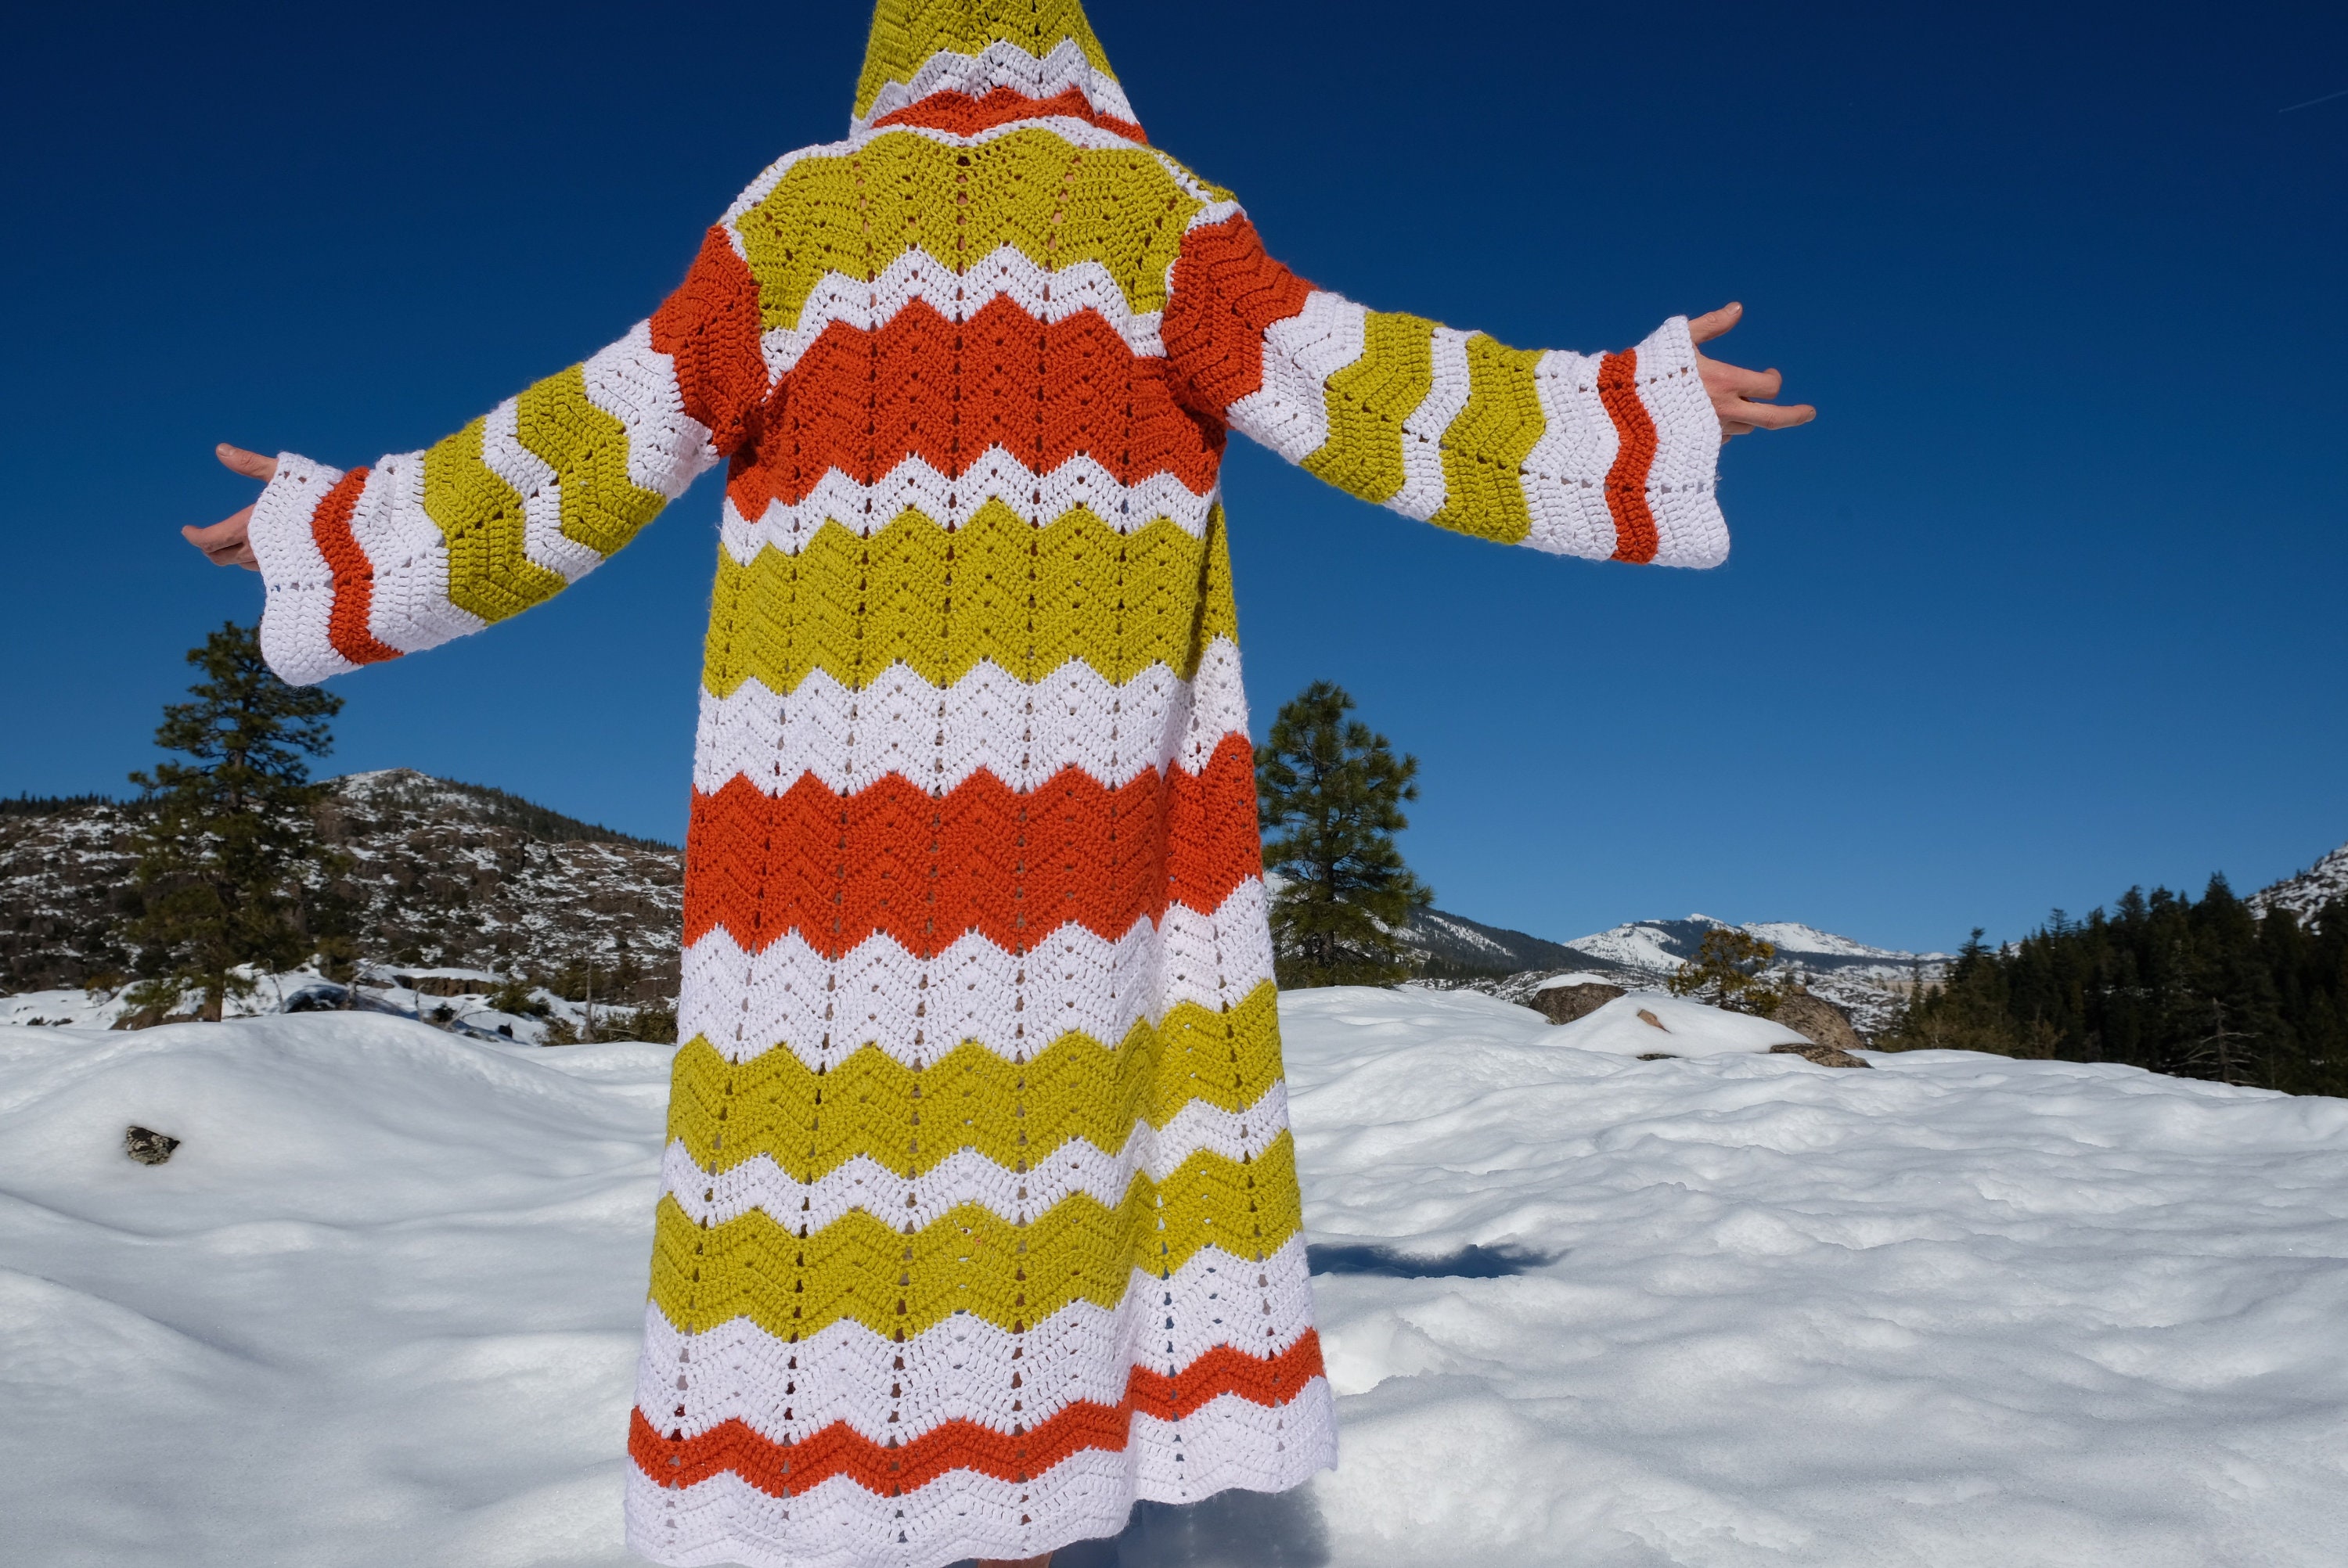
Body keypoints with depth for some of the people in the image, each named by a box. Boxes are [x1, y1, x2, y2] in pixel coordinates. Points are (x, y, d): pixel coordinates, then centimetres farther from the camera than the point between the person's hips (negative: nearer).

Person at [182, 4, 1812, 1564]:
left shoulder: (802, 211, 12)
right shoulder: (1145, 205, 10)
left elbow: (599, 443, 8)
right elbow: (1346, 382, 1)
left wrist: (342, 535, 20)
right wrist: (1636, 414, 8)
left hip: (837, 762, 1)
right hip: (1076, 771, 0)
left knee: (820, 1096, 2)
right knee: (1036, 1109, 3)